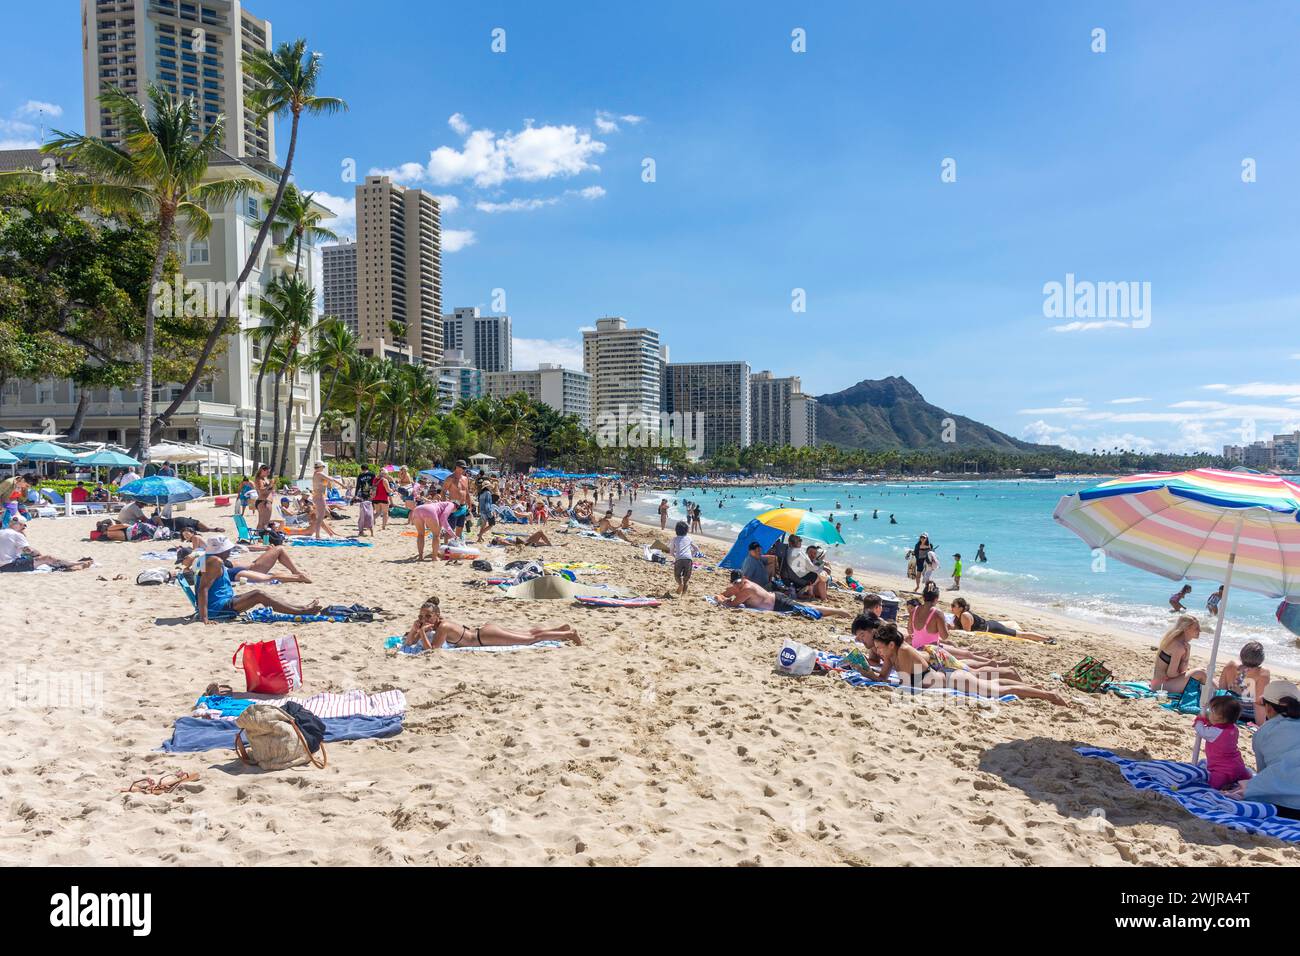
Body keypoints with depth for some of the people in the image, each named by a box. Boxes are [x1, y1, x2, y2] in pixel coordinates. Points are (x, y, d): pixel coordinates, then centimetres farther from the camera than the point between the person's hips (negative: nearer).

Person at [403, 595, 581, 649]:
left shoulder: (442, 627, -24)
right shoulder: (430, 625, 0)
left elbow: (431, 649, -32)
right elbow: (409, 642, 4)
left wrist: (422, 632, -32)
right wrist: (414, 628, -15)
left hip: (485, 636, -8)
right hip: (483, 631, 8)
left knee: (531, 638, 1)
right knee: (527, 634, 18)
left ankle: (568, 634, 9)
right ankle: (561, 628, 27)